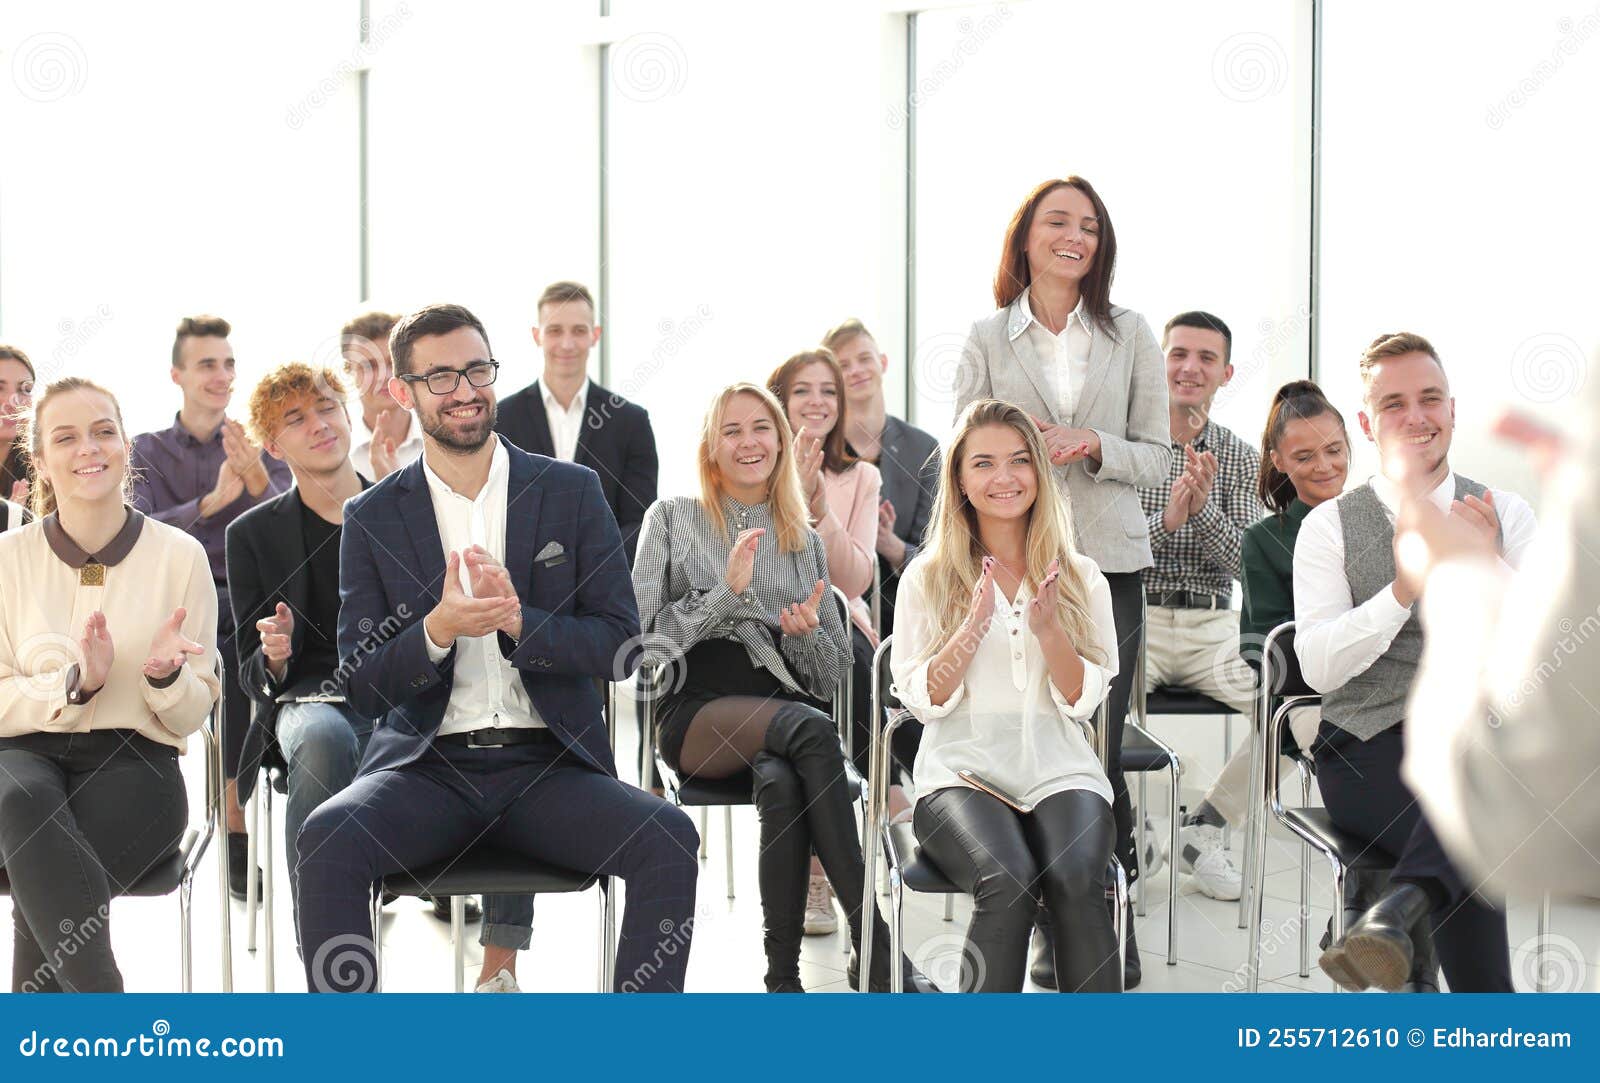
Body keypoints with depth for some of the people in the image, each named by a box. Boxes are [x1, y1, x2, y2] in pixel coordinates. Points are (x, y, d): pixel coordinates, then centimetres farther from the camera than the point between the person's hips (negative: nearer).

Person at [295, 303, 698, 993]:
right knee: (329, 838, -30)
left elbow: (619, 646, 2)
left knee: (668, 838, -27)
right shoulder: (372, 518, 7)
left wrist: (516, 621, -15)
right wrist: (437, 630, -17)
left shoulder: (572, 493, 7)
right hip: (427, 767, 0)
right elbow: (360, 688, 3)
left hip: (549, 767, 0)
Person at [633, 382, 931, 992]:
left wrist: (807, 634, -4)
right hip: (697, 711, -3)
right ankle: (879, 951, -37)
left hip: (785, 709, 3)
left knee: (780, 781, -37)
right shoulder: (672, 517, 13)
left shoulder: (806, 542, 21)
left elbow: (830, 676, 18)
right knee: (810, 730, -35)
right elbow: (644, 632, 2)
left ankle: (784, 976, -33)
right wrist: (728, 591, -9)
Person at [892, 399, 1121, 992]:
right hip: (963, 771, -1)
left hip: (1060, 771, 1)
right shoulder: (927, 578, 10)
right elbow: (923, 700, 1)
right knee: (1009, 881, -33)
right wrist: (975, 624, -12)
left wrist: (1047, 627, -10)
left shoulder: (1080, 577, 13)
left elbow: (1083, 701, 5)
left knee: (1076, 881, -31)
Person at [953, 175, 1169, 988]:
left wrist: (1095, 447, -12)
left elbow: (1157, 457, 7)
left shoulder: (1130, 335, 8)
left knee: (1098, 745, -4)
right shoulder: (987, 339, 7)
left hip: (1109, 563, 0)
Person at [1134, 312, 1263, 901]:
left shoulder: (1240, 459, 9)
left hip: (1211, 625, 3)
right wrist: (1164, 521, -22)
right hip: (1132, 616, -3)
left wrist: (1204, 508, -18)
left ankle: (1203, 828, 0)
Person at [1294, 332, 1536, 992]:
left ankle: (1398, 909, -54)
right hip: (1368, 750, -1)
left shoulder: (1506, 515, 13)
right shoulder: (1330, 526, 7)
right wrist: (1403, 590, -21)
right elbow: (1317, 666, -7)